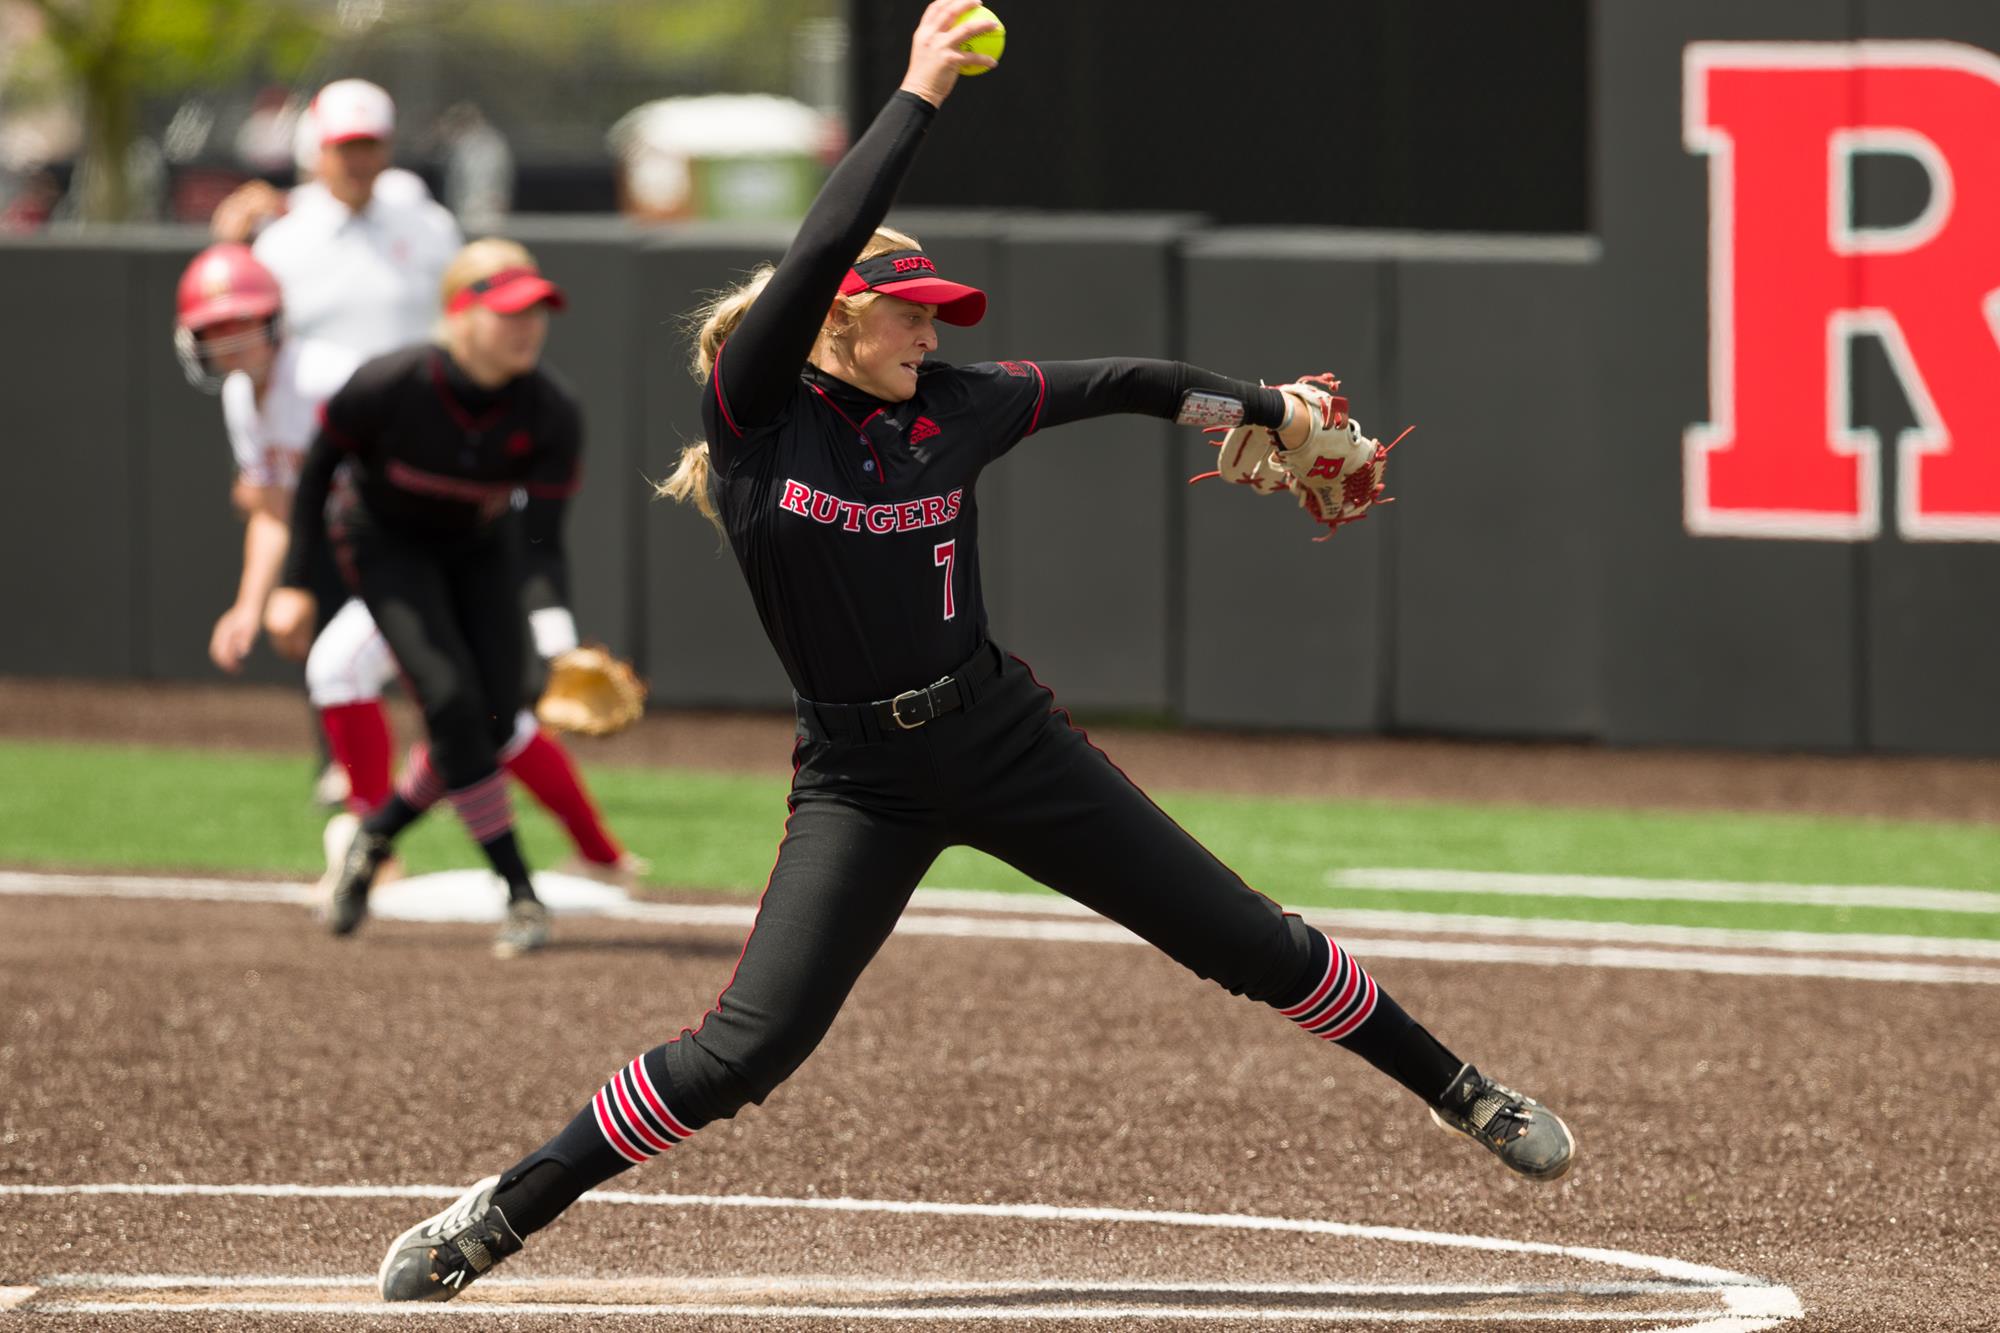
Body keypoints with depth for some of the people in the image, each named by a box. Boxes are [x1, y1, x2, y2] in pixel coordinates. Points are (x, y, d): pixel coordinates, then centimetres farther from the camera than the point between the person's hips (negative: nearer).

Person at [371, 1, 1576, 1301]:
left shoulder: (957, 408, 1)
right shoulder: (757, 413, -10)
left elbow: (1113, 385, 16)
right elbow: (820, 251, -23)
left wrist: (1265, 406, 25)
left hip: (1005, 738, 3)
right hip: (861, 777, -3)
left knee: (1256, 945, 6)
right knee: (746, 1047, -14)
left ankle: (1462, 1094, 24)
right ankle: (493, 1219, -2)